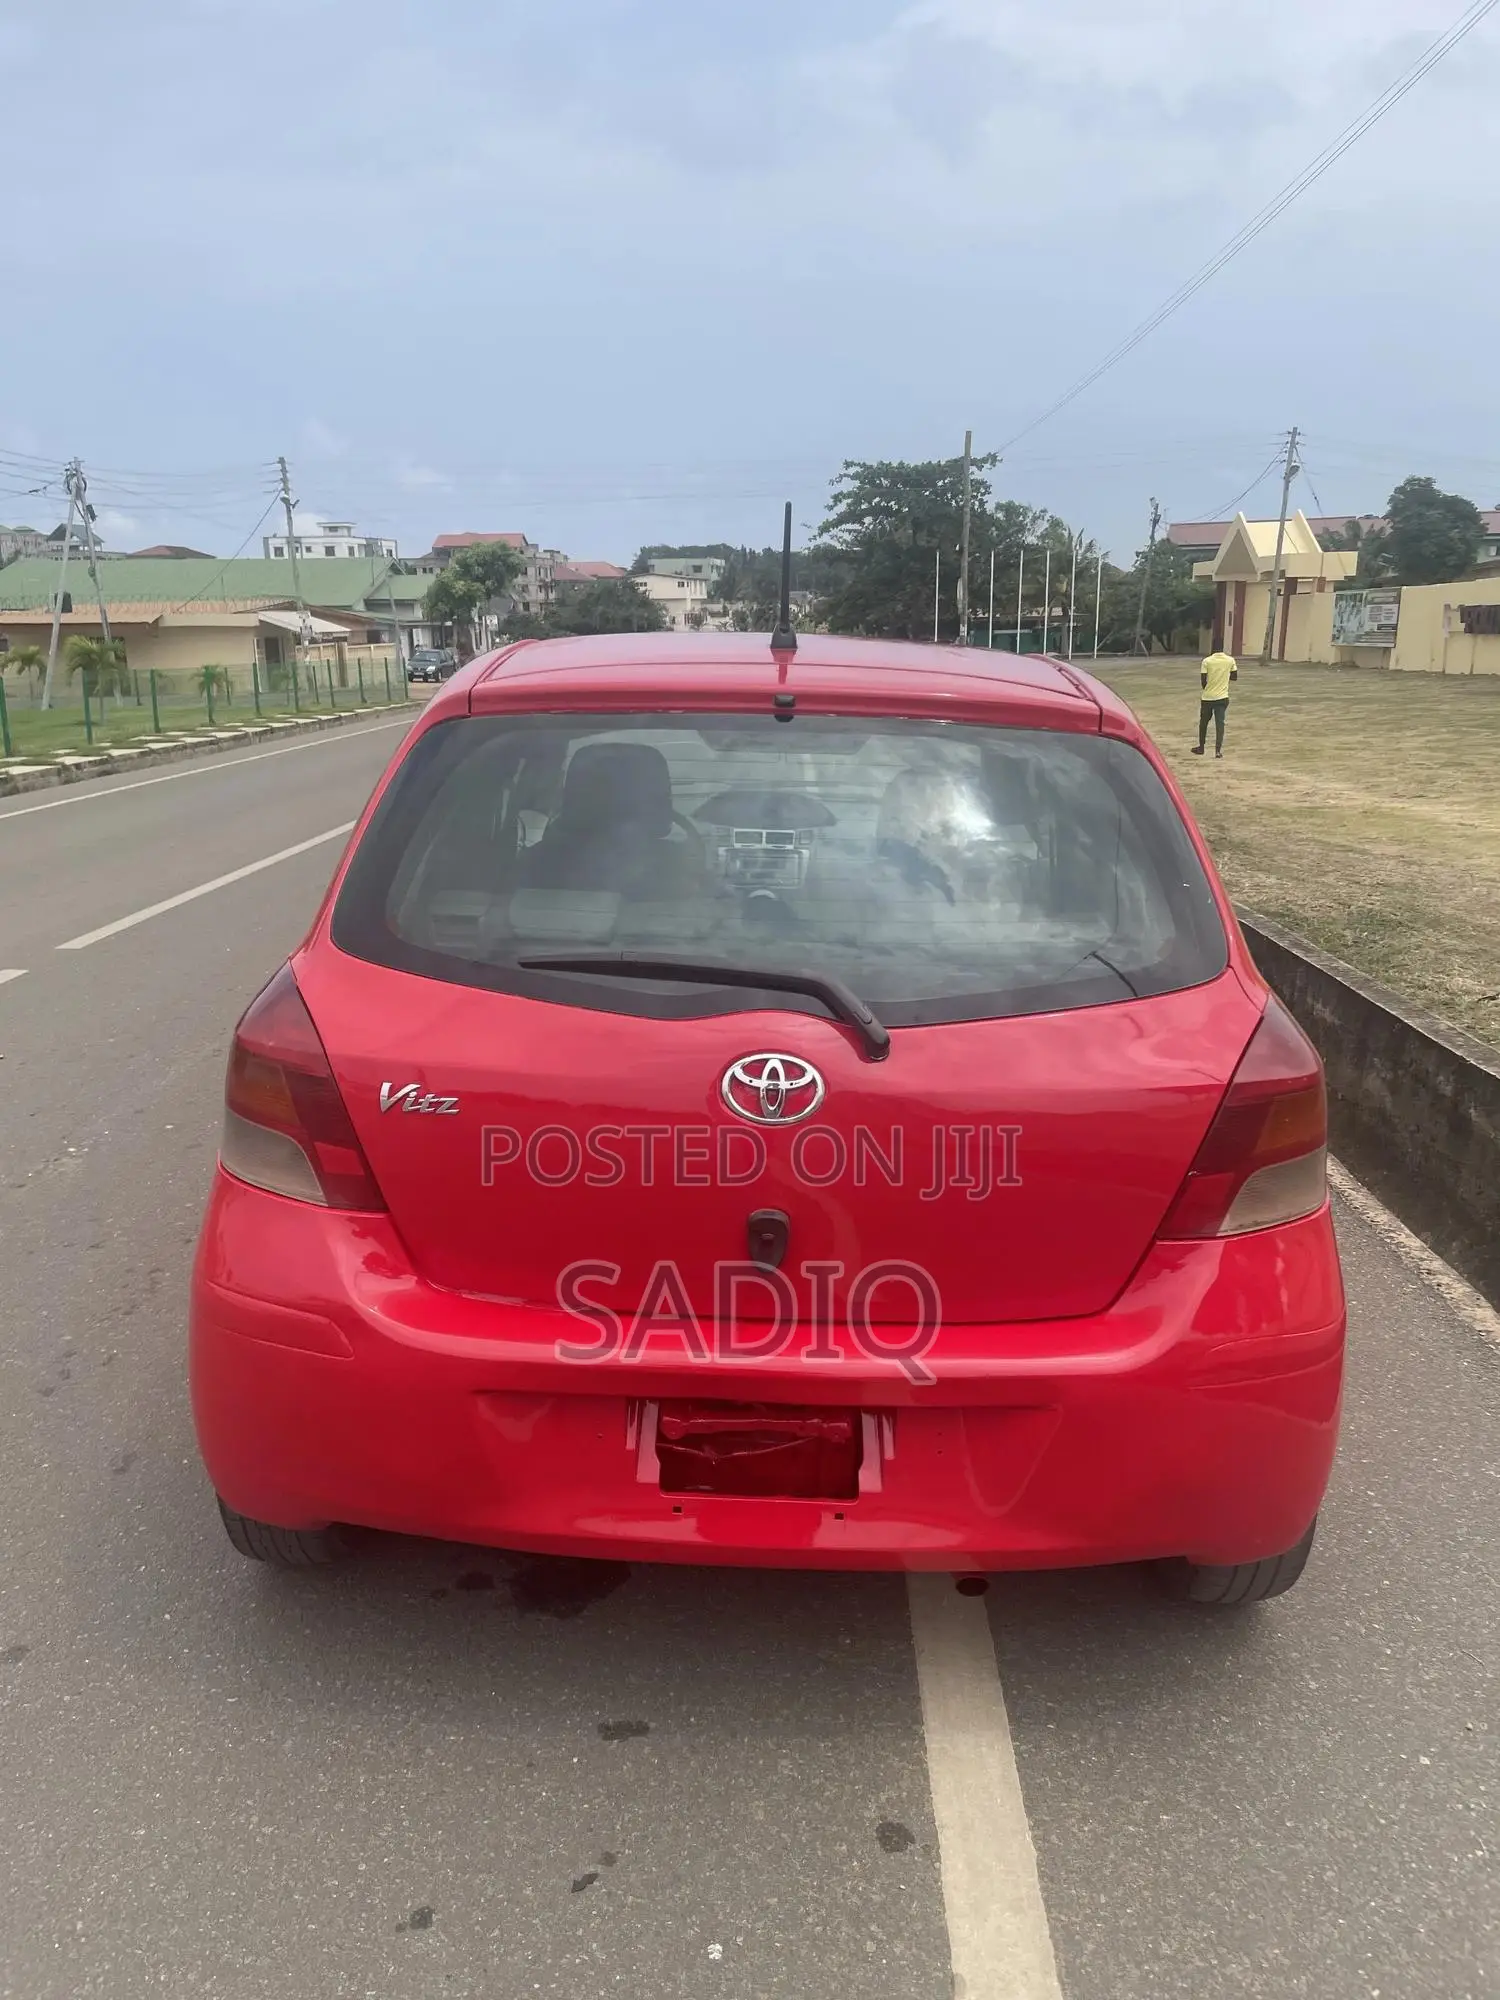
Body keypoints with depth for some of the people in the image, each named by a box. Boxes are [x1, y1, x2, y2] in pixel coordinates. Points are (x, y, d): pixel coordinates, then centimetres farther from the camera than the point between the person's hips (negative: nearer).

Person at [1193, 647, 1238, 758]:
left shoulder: (1207, 661, -11)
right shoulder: (1230, 660, -5)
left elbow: (1203, 681, -9)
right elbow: (1235, 677, 6)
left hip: (1208, 697, -1)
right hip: (1223, 697, 1)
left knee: (1203, 722, 16)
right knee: (1220, 723, 2)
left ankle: (1201, 747, 27)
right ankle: (1218, 750, -7)